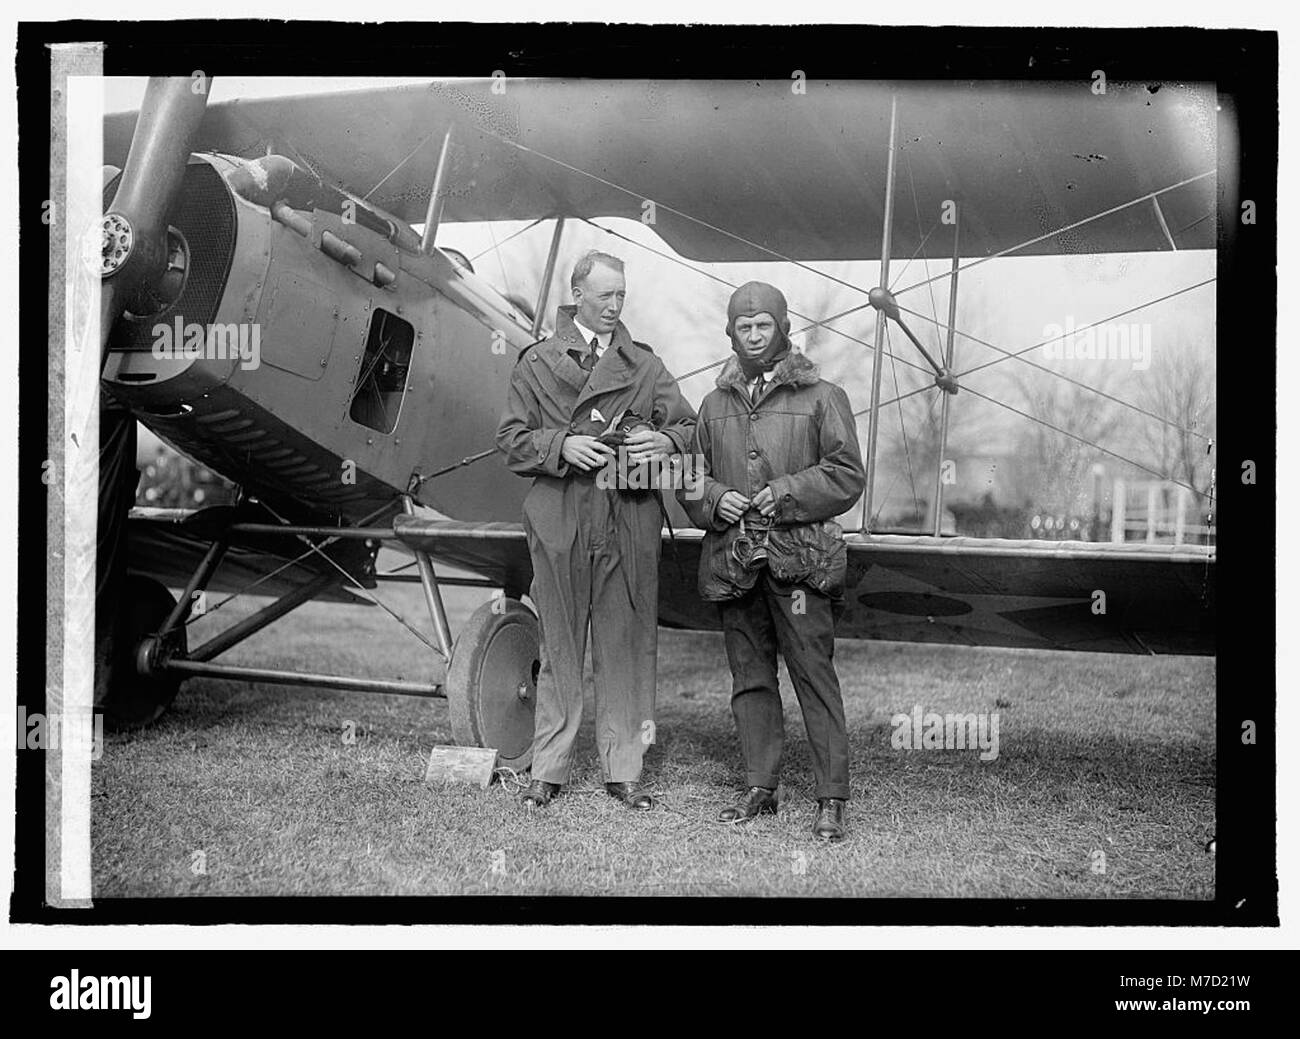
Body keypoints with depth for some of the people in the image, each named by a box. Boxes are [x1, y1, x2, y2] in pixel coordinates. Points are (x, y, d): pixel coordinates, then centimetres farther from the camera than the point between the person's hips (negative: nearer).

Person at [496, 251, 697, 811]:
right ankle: (548, 769, 15)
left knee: (626, 648, 4)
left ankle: (623, 769, 14)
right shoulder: (536, 364, 9)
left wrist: (666, 440, -12)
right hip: (559, 524, -1)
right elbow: (512, 440, 4)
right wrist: (562, 445, -13)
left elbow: (690, 425, 11)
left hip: (629, 527, 2)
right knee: (560, 649, 5)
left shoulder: (645, 365, 13)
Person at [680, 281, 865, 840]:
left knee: (813, 674, -5)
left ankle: (832, 798, 0)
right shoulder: (715, 404, 15)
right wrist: (715, 500, -3)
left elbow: (847, 475, -1)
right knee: (749, 677, 10)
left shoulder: (821, 397, 3)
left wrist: (786, 494, -12)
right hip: (733, 558, 5)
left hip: (799, 557, -4)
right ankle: (760, 789, 20)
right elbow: (690, 476, 18)